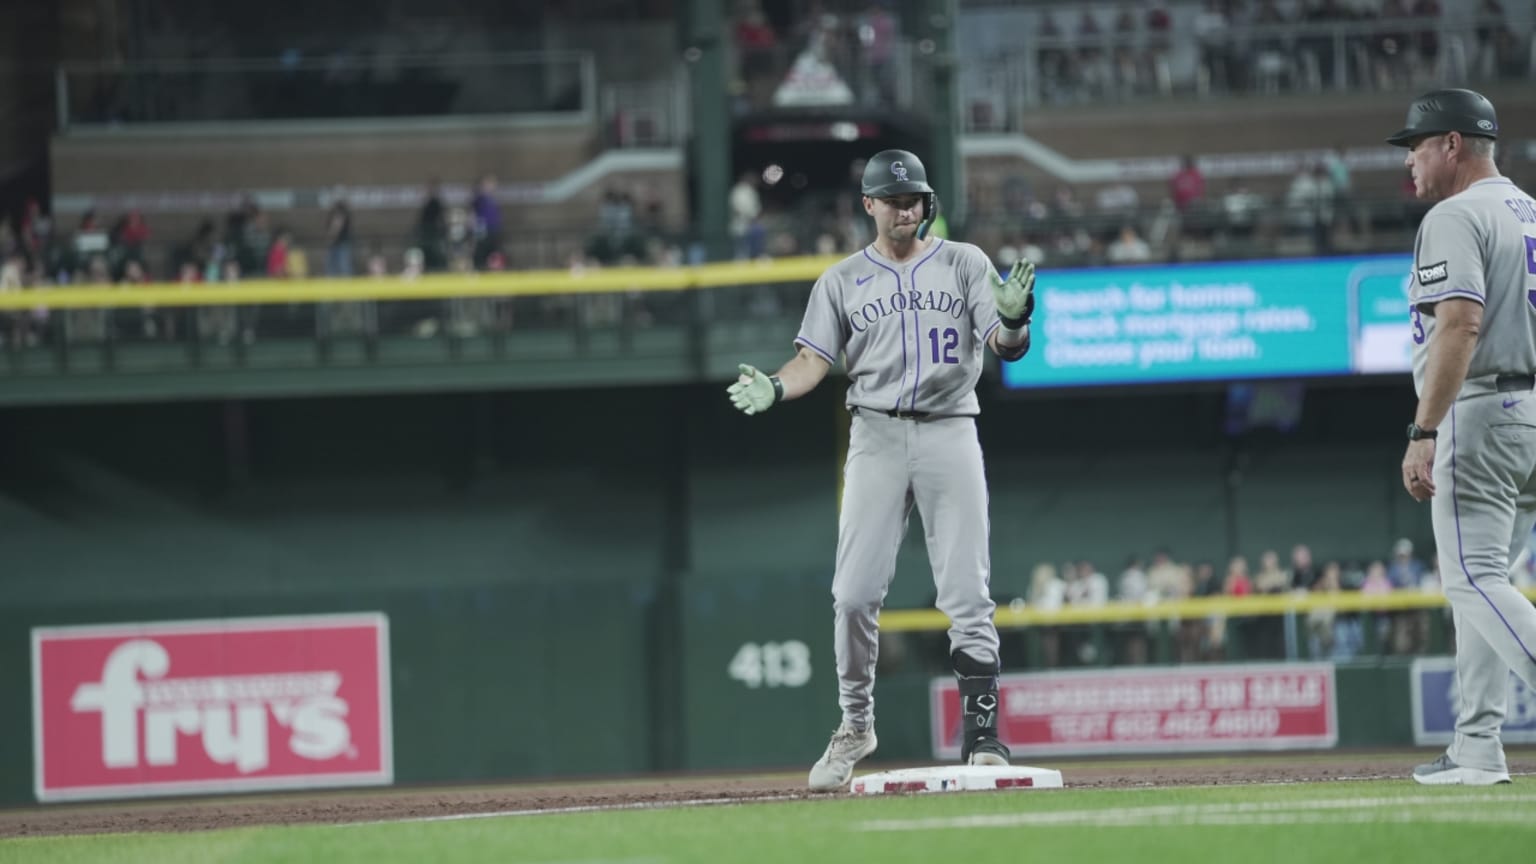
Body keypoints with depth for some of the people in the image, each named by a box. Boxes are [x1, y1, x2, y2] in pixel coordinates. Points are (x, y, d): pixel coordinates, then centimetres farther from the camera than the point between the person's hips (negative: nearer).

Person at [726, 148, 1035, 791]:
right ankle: (855, 724, 12)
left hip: (950, 432, -1)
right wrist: (774, 390, -18)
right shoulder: (843, 280, 10)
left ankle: (982, 738, -7)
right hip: (877, 436, 1)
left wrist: (1015, 319, -25)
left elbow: (1009, 349, 0)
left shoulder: (963, 264, 8)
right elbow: (813, 359, 3)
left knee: (967, 594, -7)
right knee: (855, 593, -5)